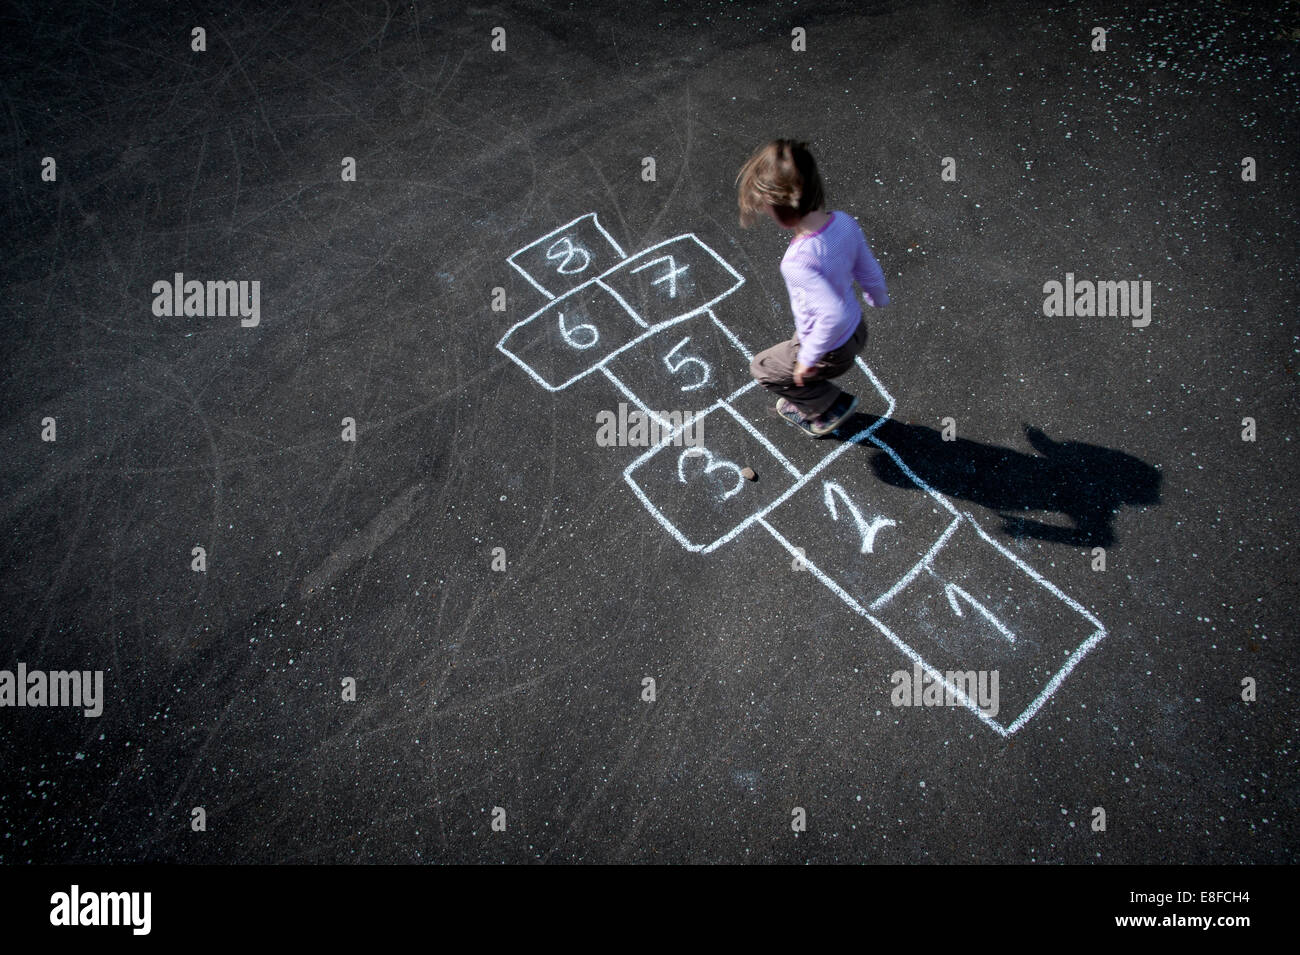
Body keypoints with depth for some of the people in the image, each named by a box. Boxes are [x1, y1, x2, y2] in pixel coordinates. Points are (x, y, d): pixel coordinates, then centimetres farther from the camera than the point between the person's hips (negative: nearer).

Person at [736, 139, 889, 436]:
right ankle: (808, 406, 50)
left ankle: (833, 404, 25)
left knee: (763, 368, 19)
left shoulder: (798, 261, -38)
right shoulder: (844, 222, -17)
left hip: (831, 352, -7)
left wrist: (809, 358, -27)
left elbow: (833, 315, -43)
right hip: (857, 331, 7)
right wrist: (878, 298, 21)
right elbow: (870, 272, -1)